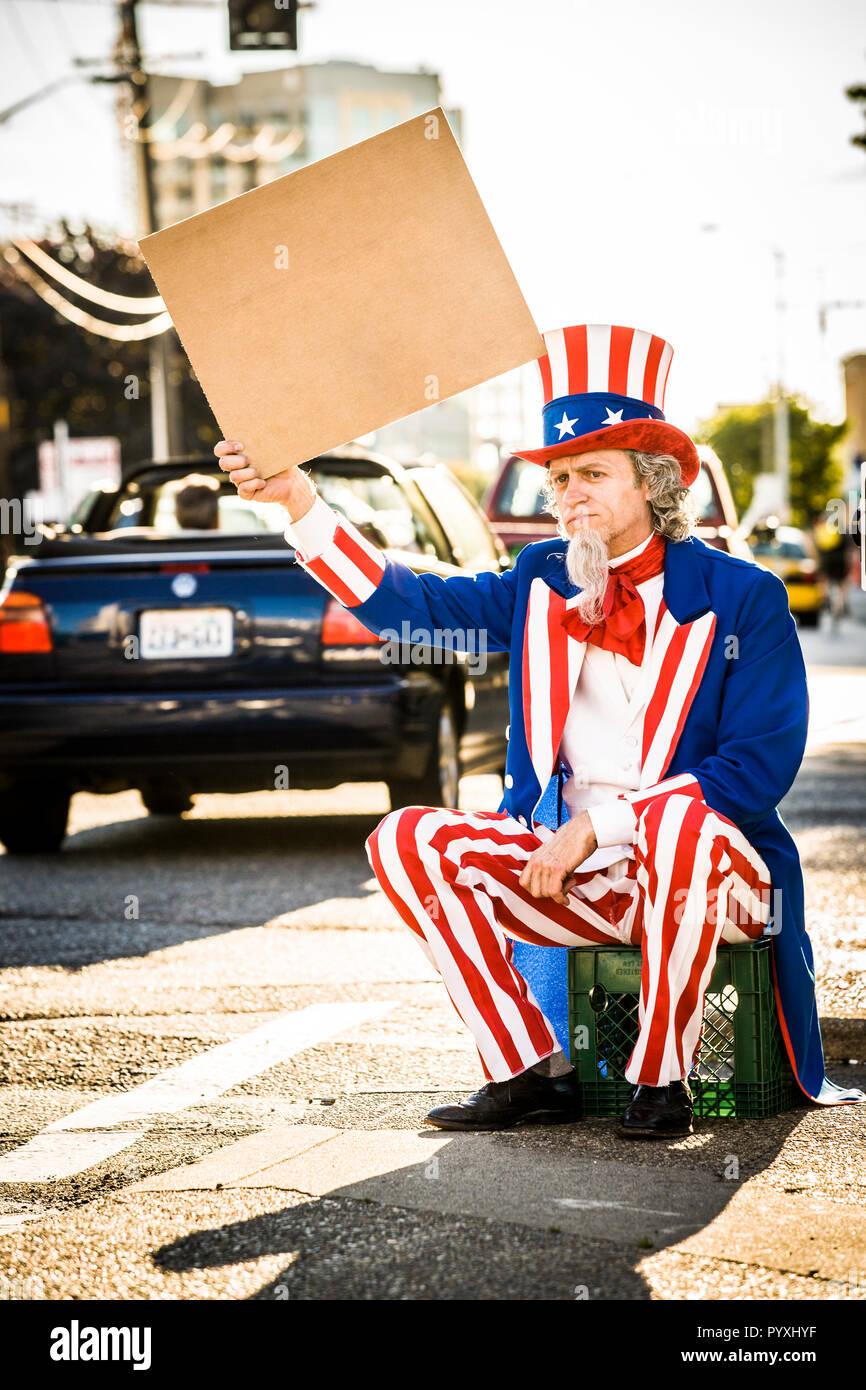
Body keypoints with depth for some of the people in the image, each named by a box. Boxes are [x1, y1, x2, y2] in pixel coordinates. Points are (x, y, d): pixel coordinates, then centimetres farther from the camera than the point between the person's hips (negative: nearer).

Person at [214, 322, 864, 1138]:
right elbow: (403, 601, 4)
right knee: (405, 841, -13)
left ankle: (662, 1081, -20)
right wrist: (297, 501, -10)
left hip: (709, 872, -5)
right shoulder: (541, 584, 10)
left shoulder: (743, 598, -5)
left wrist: (597, 824, -18)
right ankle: (531, 1073, -11)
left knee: (677, 820, -38)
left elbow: (759, 768, -12)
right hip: (572, 878, 5)